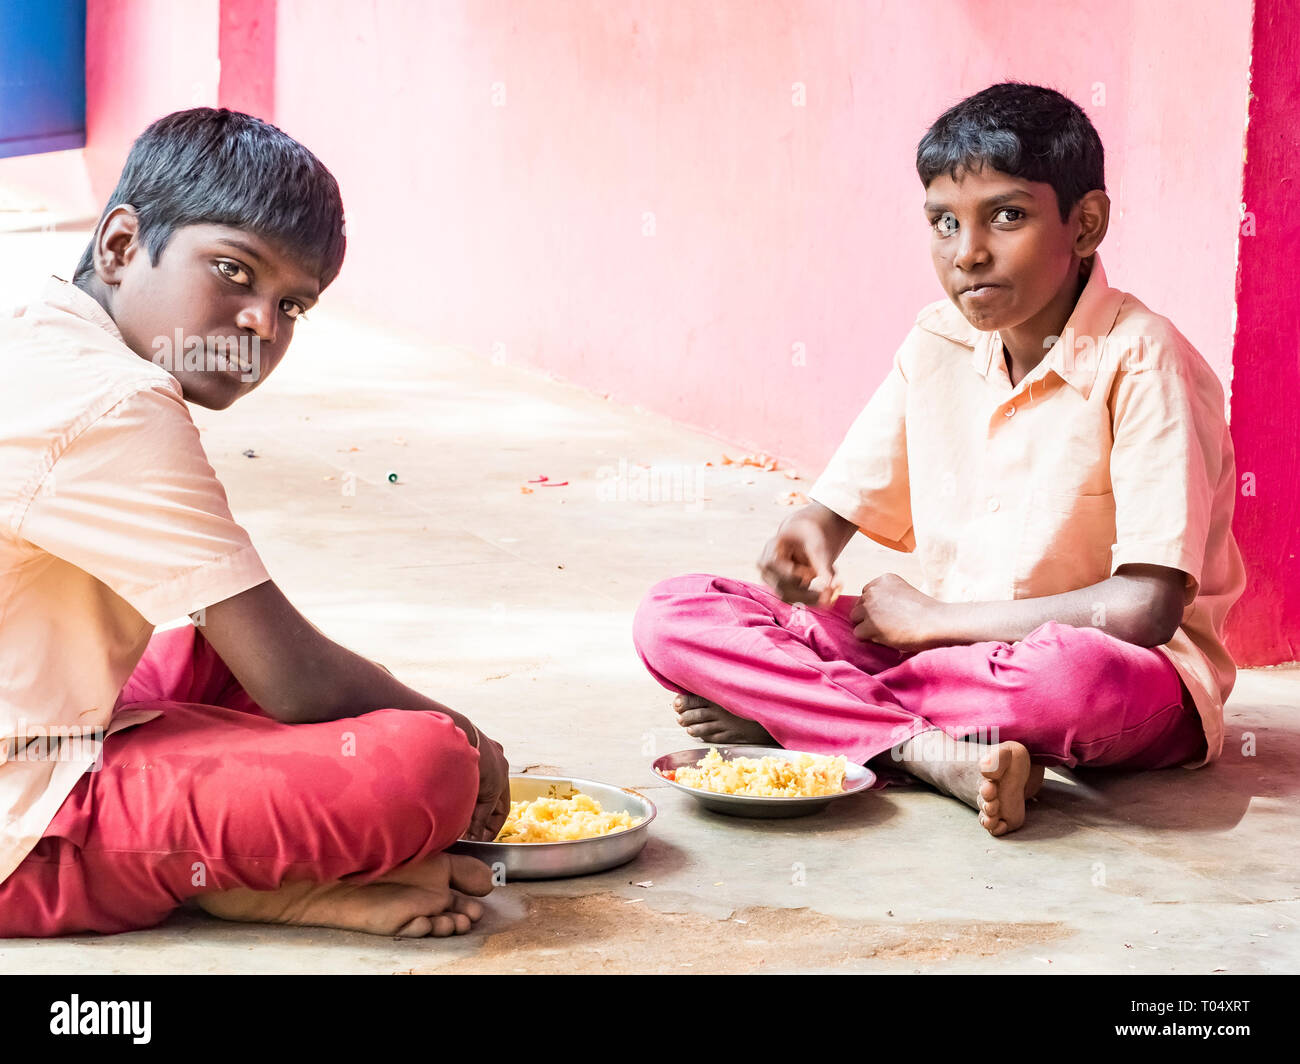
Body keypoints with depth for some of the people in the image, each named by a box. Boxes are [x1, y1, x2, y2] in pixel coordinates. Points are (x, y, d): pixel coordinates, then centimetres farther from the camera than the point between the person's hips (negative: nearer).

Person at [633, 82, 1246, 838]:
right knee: (672, 615, -11)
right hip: (952, 653, 5)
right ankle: (930, 751, -25)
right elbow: (840, 505, 12)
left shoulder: (1141, 361, -15)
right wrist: (807, 541, -14)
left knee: (1073, 678, -44)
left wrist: (934, 618, -13)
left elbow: (1145, 608, -23)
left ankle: (786, 712, -20)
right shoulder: (938, 344, 3)